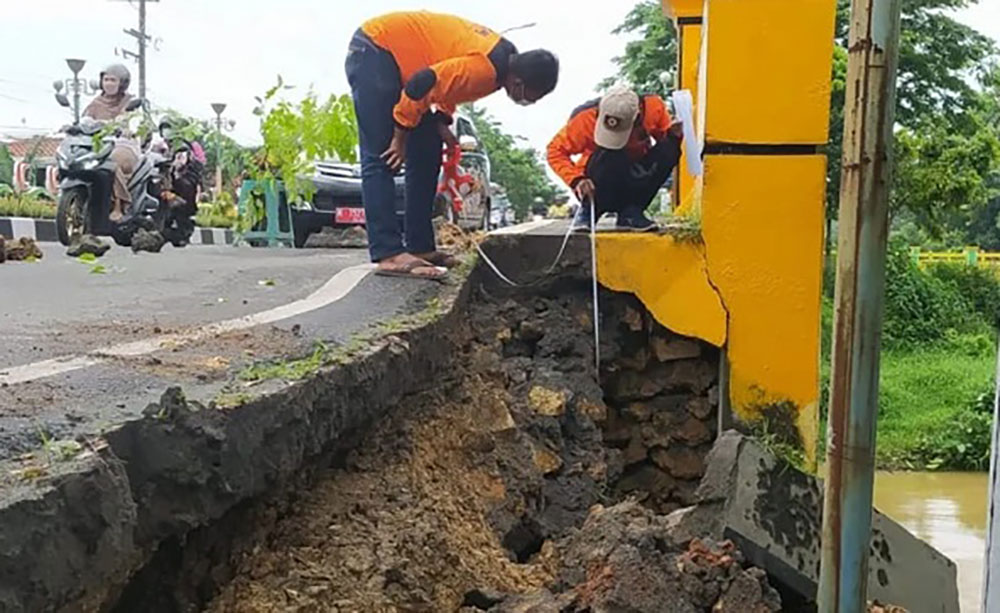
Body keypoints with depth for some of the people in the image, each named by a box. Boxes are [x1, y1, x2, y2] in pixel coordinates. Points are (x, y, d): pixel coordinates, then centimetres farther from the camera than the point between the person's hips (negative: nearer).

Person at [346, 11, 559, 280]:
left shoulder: (503, 57, 3)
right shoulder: (483, 68, -28)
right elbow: (420, 87, -27)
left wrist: (441, 124, 1)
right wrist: (401, 138, -16)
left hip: (396, 54, 10)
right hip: (373, 51, -10)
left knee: (427, 155, 6)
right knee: (381, 158, -17)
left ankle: (420, 247, 8)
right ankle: (389, 255, -23)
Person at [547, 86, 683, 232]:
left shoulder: (652, 108, -16)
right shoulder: (587, 118, -22)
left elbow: (665, 132, 2)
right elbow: (556, 150, -15)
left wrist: (672, 135, -23)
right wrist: (576, 179, -30)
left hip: (634, 181, 3)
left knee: (669, 148, -22)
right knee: (609, 154, -35)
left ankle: (631, 212, -13)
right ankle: (588, 211, -12)